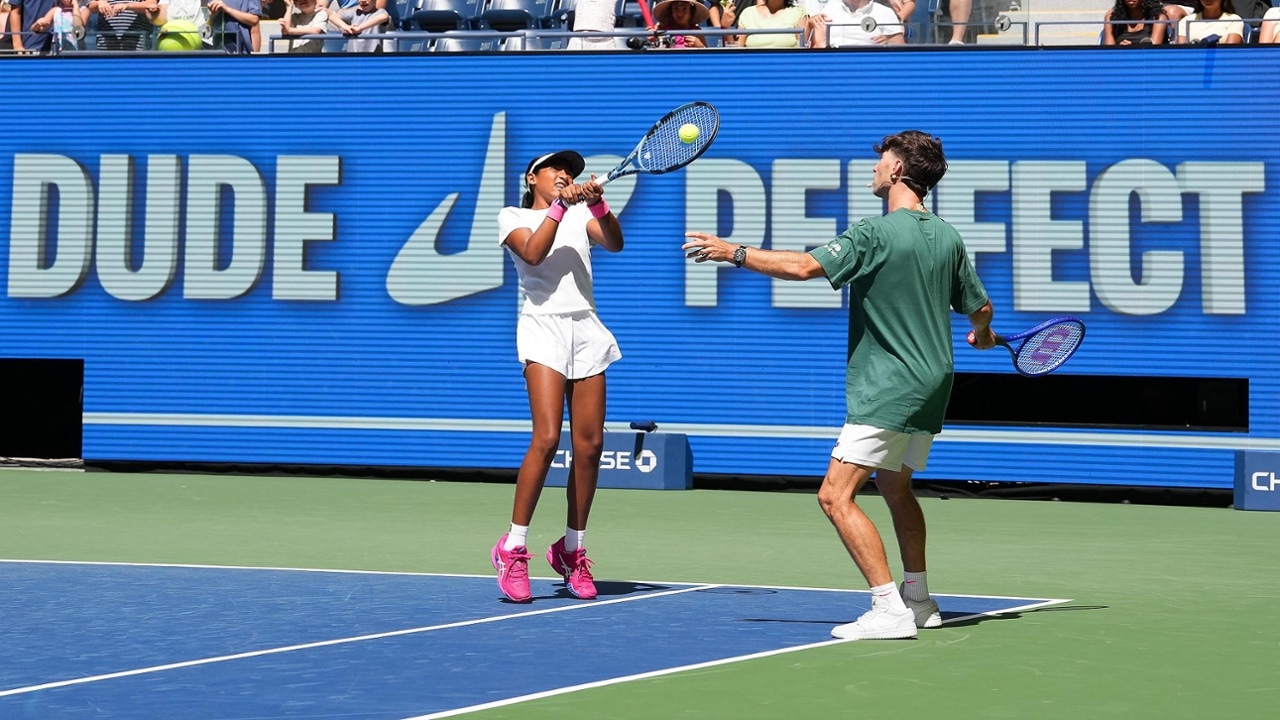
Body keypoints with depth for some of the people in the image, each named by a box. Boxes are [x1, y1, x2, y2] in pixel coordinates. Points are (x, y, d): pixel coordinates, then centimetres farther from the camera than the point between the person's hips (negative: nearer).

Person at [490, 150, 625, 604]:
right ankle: (513, 548, -12)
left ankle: (572, 549, 11)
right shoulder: (513, 216, 10)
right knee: (547, 437, -19)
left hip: (586, 330, 4)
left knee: (590, 444, -2)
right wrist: (559, 206, -13)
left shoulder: (580, 214, 20)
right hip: (543, 327, -4)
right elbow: (533, 253, -10)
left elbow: (614, 243, 0)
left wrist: (597, 204, -16)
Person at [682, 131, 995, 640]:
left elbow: (803, 267, -24)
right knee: (895, 486, 26)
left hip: (886, 390, -9)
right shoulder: (948, 237, 7)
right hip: (930, 388, 9)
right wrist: (983, 334, 40)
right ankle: (919, 600, 30)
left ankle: (890, 610, -15)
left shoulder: (876, 234, -16)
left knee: (837, 496, -9)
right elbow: (979, 307, 17)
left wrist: (734, 252, -15)